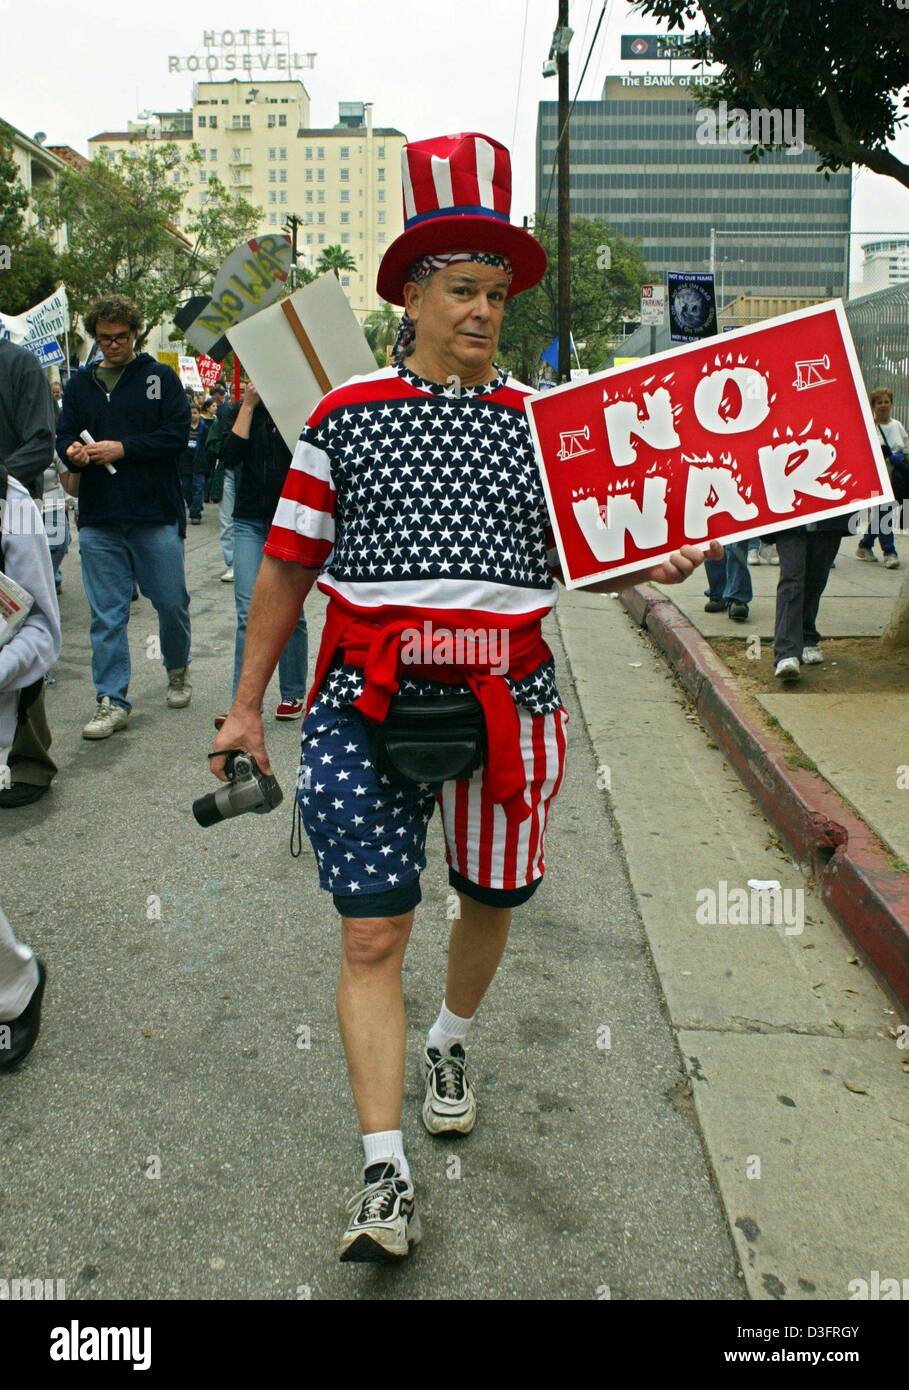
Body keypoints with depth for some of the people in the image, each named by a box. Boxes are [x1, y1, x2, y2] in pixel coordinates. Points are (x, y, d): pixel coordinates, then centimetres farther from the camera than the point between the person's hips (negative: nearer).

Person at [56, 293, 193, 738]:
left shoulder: (160, 377, 2)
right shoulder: (80, 384, 12)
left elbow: (177, 435, -7)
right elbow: (63, 437, 12)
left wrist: (123, 448, -15)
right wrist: (73, 451, -11)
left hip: (156, 515, -2)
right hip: (98, 520, 3)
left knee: (171, 602, 6)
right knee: (106, 615, 3)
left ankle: (177, 670, 34)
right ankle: (111, 702, 10)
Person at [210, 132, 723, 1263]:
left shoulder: (539, 422, 7)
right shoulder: (345, 415, 2)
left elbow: (569, 559, 12)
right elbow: (287, 567, 5)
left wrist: (646, 568, -9)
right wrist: (247, 704, 5)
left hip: (504, 696, 3)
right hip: (366, 700, -2)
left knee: (489, 898, 17)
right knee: (371, 934, -4)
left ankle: (449, 1044, 48)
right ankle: (384, 1175, 7)